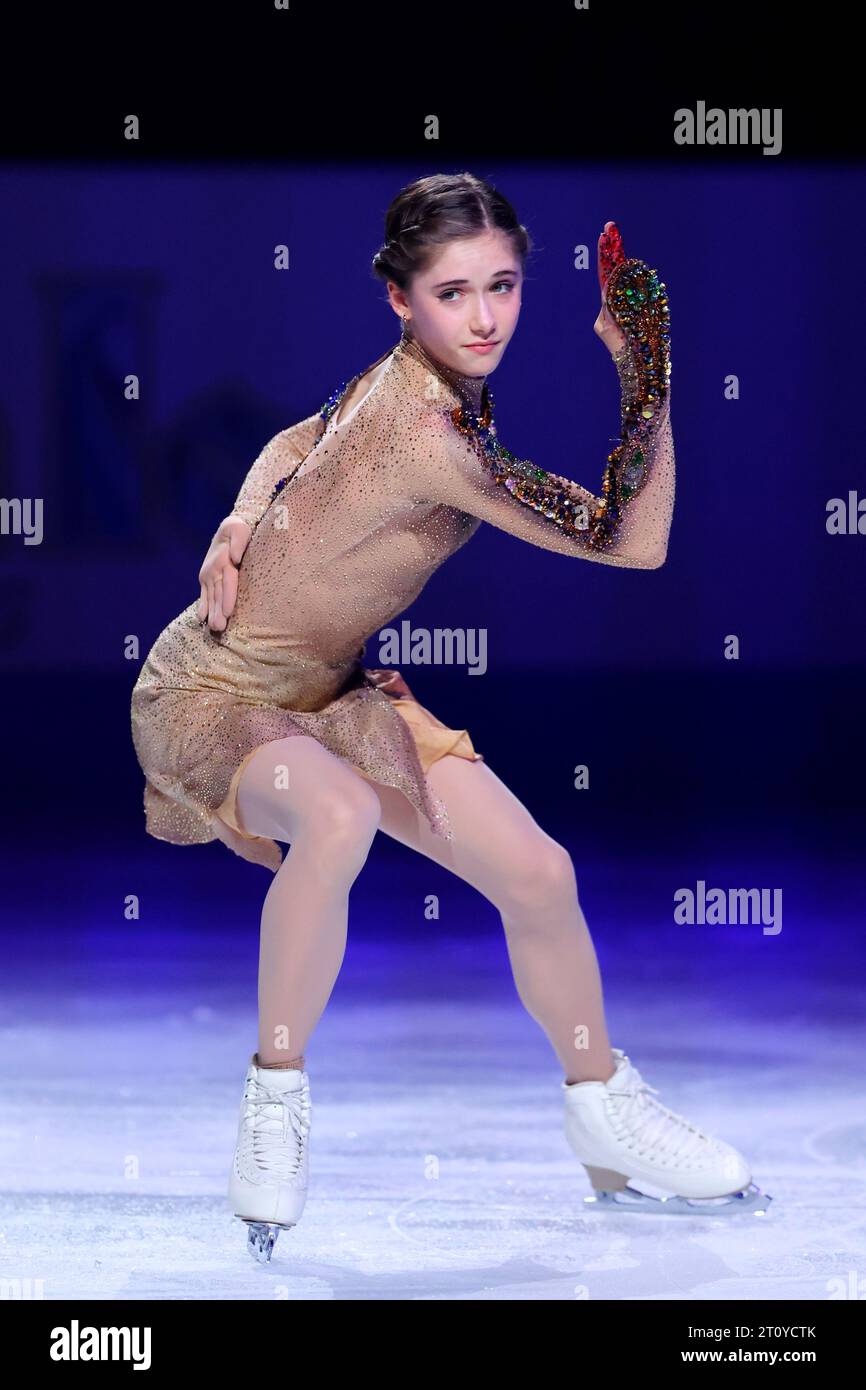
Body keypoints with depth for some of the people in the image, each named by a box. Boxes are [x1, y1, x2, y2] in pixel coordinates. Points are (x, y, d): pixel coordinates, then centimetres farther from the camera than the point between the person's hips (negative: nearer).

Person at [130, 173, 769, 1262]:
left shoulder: (408, 378, -4)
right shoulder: (429, 433, -32)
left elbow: (299, 438, 13)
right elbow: (632, 542, -28)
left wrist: (244, 522, -4)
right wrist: (649, 378, -36)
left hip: (328, 688, 9)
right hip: (211, 695, -8)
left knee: (539, 875, 1)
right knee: (340, 815, -41)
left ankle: (603, 1112, 23)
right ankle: (275, 1096, -19)